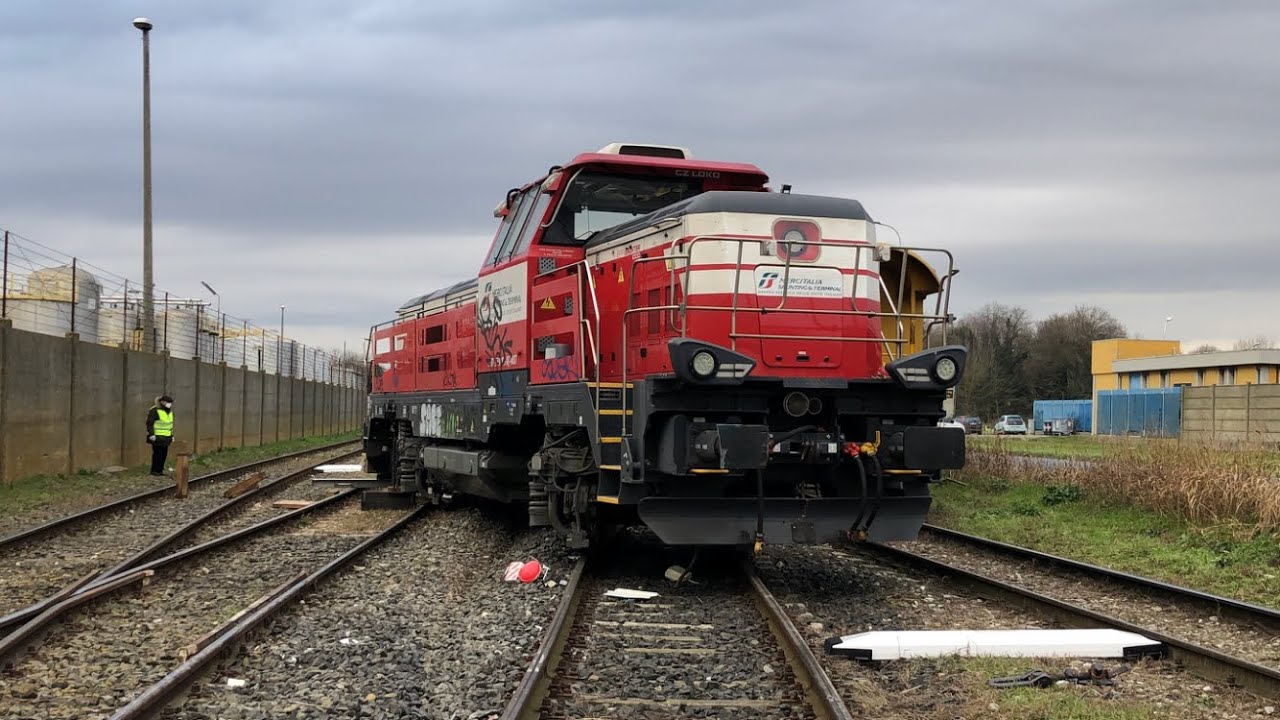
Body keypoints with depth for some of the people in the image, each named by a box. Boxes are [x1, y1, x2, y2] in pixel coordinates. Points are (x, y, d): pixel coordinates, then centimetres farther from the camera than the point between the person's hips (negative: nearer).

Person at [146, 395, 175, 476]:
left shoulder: (169, 411, 16)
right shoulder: (155, 411, -10)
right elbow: (149, 423, -13)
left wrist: (172, 435, 23)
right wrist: (151, 434, -19)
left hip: (166, 437, 8)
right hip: (157, 437, -8)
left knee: (164, 453, 8)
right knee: (157, 453, -7)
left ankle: (160, 470, 16)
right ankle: (154, 471, 0)